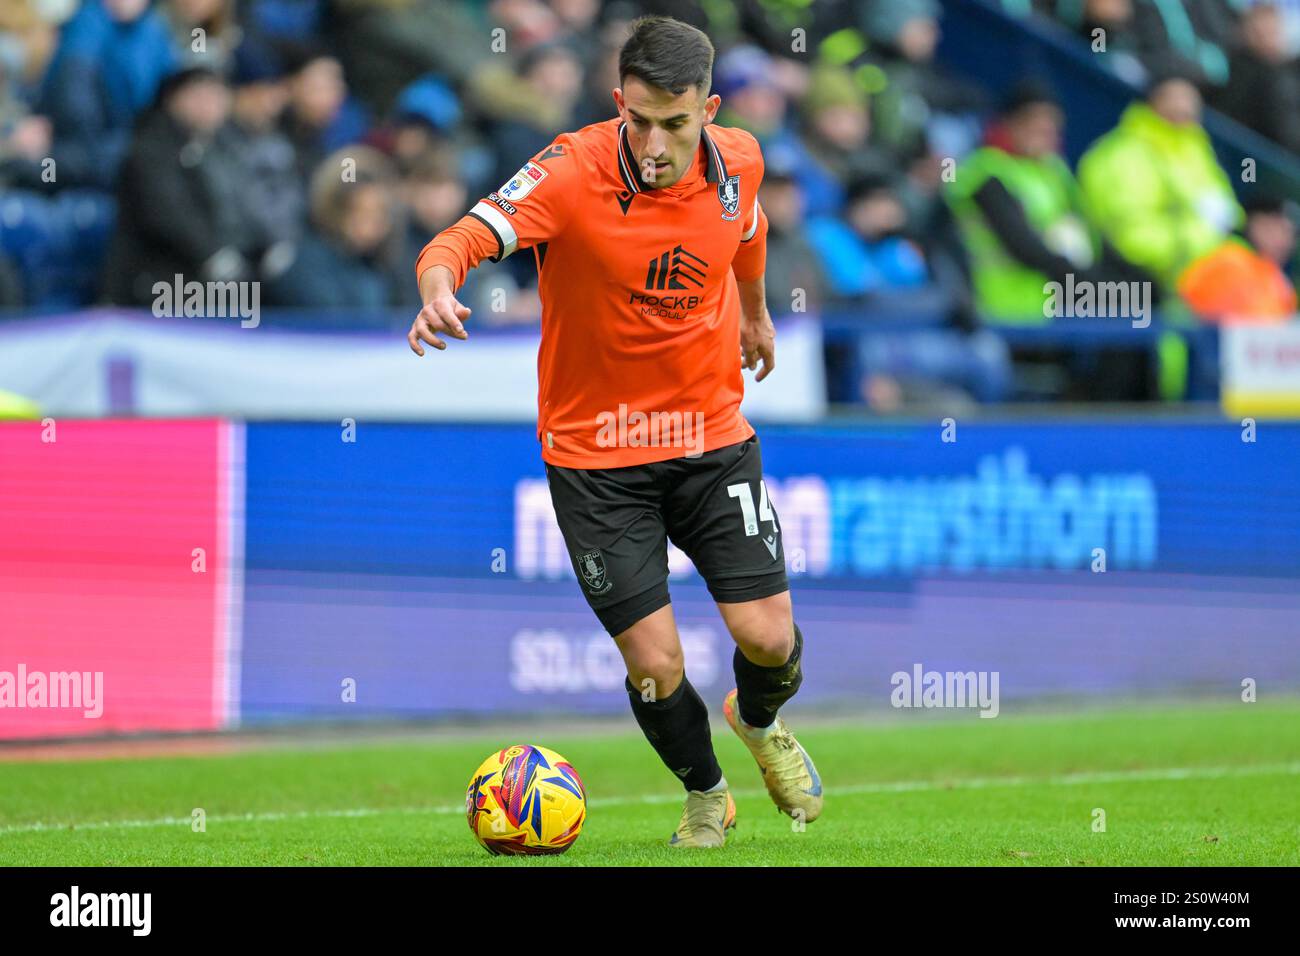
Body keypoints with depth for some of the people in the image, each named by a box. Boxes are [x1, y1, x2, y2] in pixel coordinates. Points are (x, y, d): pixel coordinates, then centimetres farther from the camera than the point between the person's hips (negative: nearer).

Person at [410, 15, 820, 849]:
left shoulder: (738, 160, -8)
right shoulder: (572, 173, -22)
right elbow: (463, 240, -34)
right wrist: (439, 288, -57)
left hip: (712, 435, 3)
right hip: (595, 452, -3)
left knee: (768, 638, -3)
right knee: (655, 665, -6)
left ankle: (761, 722, 35)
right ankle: (706, 795, 26)